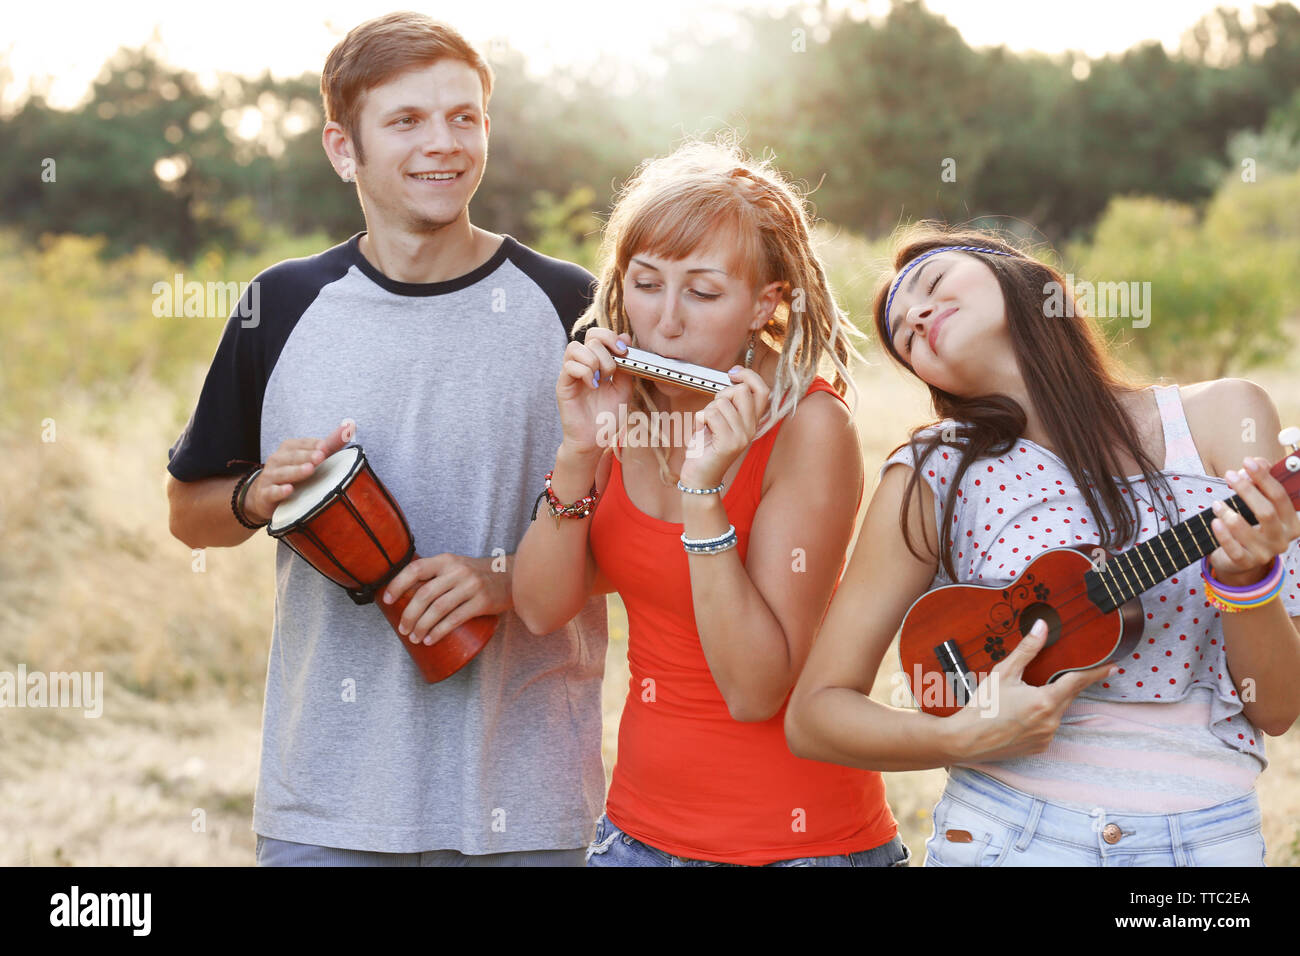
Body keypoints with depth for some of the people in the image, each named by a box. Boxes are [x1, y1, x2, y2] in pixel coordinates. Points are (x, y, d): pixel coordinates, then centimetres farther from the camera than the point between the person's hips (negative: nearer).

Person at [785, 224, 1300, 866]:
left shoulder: (1221, 418, -1)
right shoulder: (934, 476, -5)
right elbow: (812, 715, -3)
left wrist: (1248, 578, -20)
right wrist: (961, 737, -19)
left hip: (1208, 836, 1)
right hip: (1004, 832, -1)